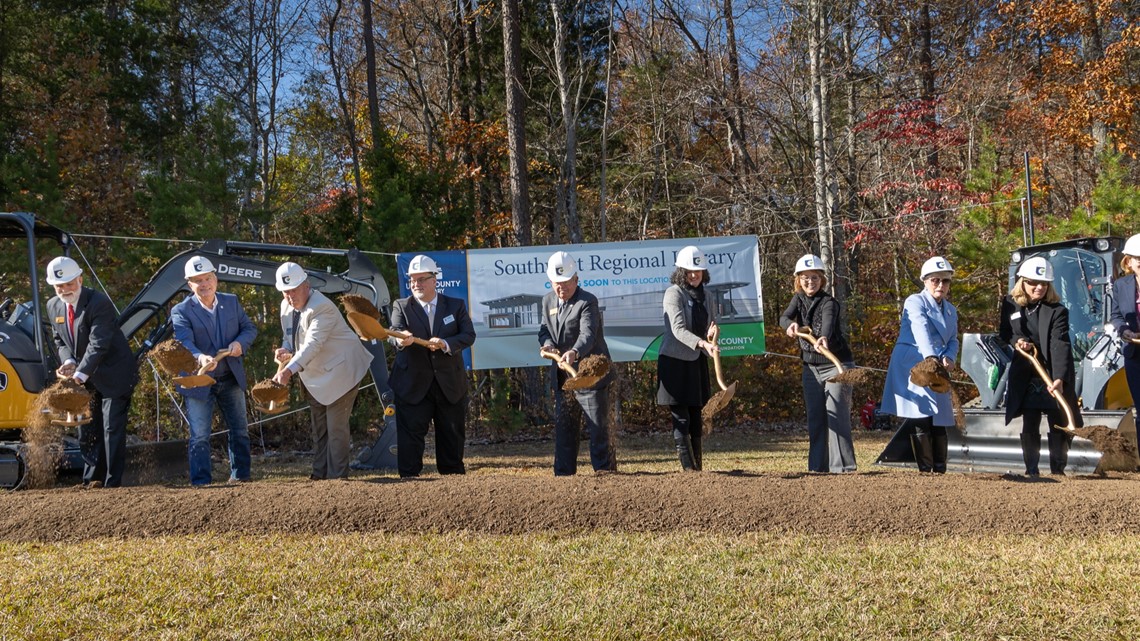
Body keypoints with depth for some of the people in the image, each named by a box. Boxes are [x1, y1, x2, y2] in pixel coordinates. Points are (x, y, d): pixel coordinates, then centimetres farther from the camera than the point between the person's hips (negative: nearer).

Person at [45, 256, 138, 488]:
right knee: (86, 429, 11)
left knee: (112, 429, -8)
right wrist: (68, 361, -12)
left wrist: (80, 374, -34)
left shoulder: (99, 303, -21)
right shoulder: (54, 306, 2)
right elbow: (60, 340, 10)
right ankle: (92, 479, 20)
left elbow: (98, 344, -27)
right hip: (84, 377, 7)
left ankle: (112, 483, -3)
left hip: (114, 374, -7)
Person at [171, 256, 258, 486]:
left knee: (240, 431, 13)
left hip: (231, 379, 4)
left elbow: (250, 328, 8)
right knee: (199, 436, -4)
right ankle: (201, 482, 3)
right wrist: (200, 358, -45)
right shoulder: (181, 311, -10)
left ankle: (240, 475, 26)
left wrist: (240, 343, -15)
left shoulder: (232, 302, 4)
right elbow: (184, 342, -24)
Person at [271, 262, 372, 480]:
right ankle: (319, 474, 22)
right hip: (314, 376, 9)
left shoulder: (321, 307, -25)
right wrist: (286, 350, -11)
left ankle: (337, 476, -1)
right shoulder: (286, 306, 2)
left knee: (336, 427, -7)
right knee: (319, 428, 14)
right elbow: (289, 337, 14)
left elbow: (312, 345, -36)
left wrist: (290, 370, -47)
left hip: (339, 371, -9)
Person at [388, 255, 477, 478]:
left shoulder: (456, 306, 7)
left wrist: (446, 344, -22)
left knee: (452, 435, 11)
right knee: (410, 435, -6)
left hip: (451, 385, 2)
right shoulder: (401, 306, 3)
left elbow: (469, 335, -4)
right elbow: (394, 333, -15)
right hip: (412, 386, -2)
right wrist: (400, 340, -39)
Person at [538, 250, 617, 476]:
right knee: (563, 427, 11)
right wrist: (548, 344, -14)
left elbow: (587, 334, -29)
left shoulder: (587, 302, -15)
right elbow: (544, 329, 10)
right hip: (562, 376, 7)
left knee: (598, 426, -3)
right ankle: (563, 473, 19)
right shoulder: (548, 301, 9)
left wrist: (574, 352, -49)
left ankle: (605, 469, 4)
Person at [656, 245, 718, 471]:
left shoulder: (706, 296, 9)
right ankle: (688, 468, -5)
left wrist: (712, 335, -11)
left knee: (696, 418, 10)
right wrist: (703, 343, -37)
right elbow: (678, 329, -24)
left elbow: (711, 327, 13)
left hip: (697, 362, 7)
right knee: (681, 419, -6)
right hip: (675, 361, -7)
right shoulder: (674, 294, -12)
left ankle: (698, 466, 17)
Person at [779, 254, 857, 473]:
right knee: (815, 418, 8)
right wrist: (791, 324, -38)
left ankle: (842, 466, -7)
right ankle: (817, 467, 14)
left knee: (837, 415, -10)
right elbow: (784, 317, -14)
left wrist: (824, 338, -58)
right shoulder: (799, 299, 4)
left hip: (836, 365, -6)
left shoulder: (829, 302, -14)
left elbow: (829, 322, -35)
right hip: (810, 367, 6)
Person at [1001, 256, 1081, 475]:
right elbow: (1004, 333, 10)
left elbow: (1060, 346, -26)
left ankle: (1058, 471, 13)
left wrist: (1059, 379, -39)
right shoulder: (1010, 303, -3)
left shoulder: (1057, 311, -16)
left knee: (1059, 427, 3)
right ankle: (1031, 471, 12)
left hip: (1054, 377, -2)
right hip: (1025, 376, 2)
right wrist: (1017, 340, -14)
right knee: (1029, 427, 3)